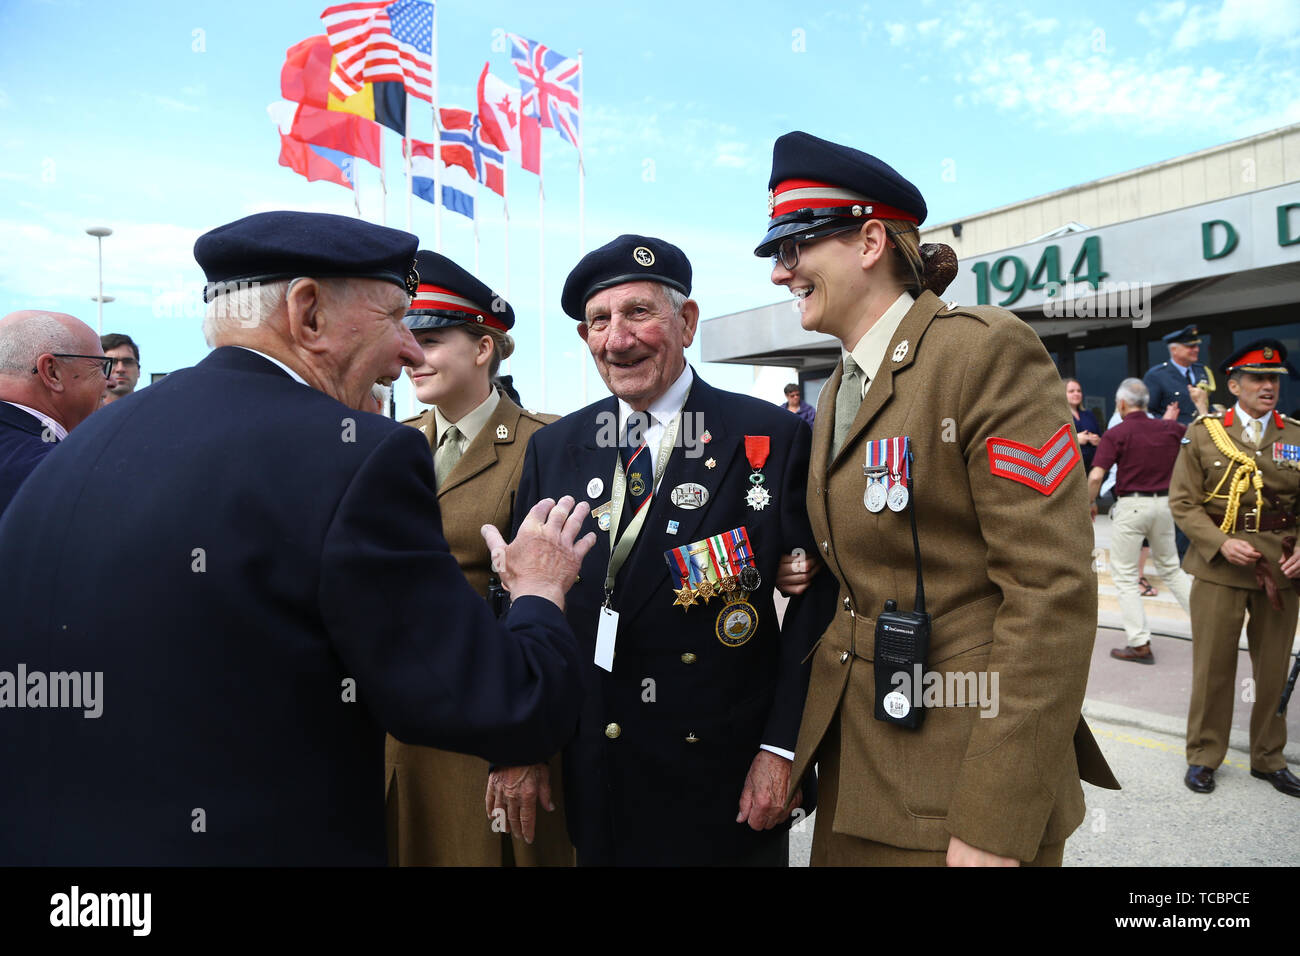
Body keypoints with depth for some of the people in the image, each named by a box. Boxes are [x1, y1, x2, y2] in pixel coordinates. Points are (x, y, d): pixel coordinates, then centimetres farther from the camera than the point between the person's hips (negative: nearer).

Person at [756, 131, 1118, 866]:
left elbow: (1053, 588, -20)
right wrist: (790, 744, 8)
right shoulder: (840, 392, 9)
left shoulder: (986, 351, -15)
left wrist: (997, 824, -21)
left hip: (963, 779, -7)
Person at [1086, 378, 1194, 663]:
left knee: (1125, 576, 3)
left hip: (1130, 506, -5)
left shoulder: (1115, 434, -11)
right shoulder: (1169, 428, 4)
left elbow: (1095, 477, -18)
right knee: (1170, 567, 24)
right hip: (1164, 503, 5)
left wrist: (1091, 503, -2)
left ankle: (1140, 644, 3)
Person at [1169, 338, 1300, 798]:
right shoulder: (1204, 433, -1)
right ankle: (1203, 756, 20)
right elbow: (1183, 502, -3)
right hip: (1219, 565, -2)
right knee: (1212, 665, 4)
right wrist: (1222, 543, -16)